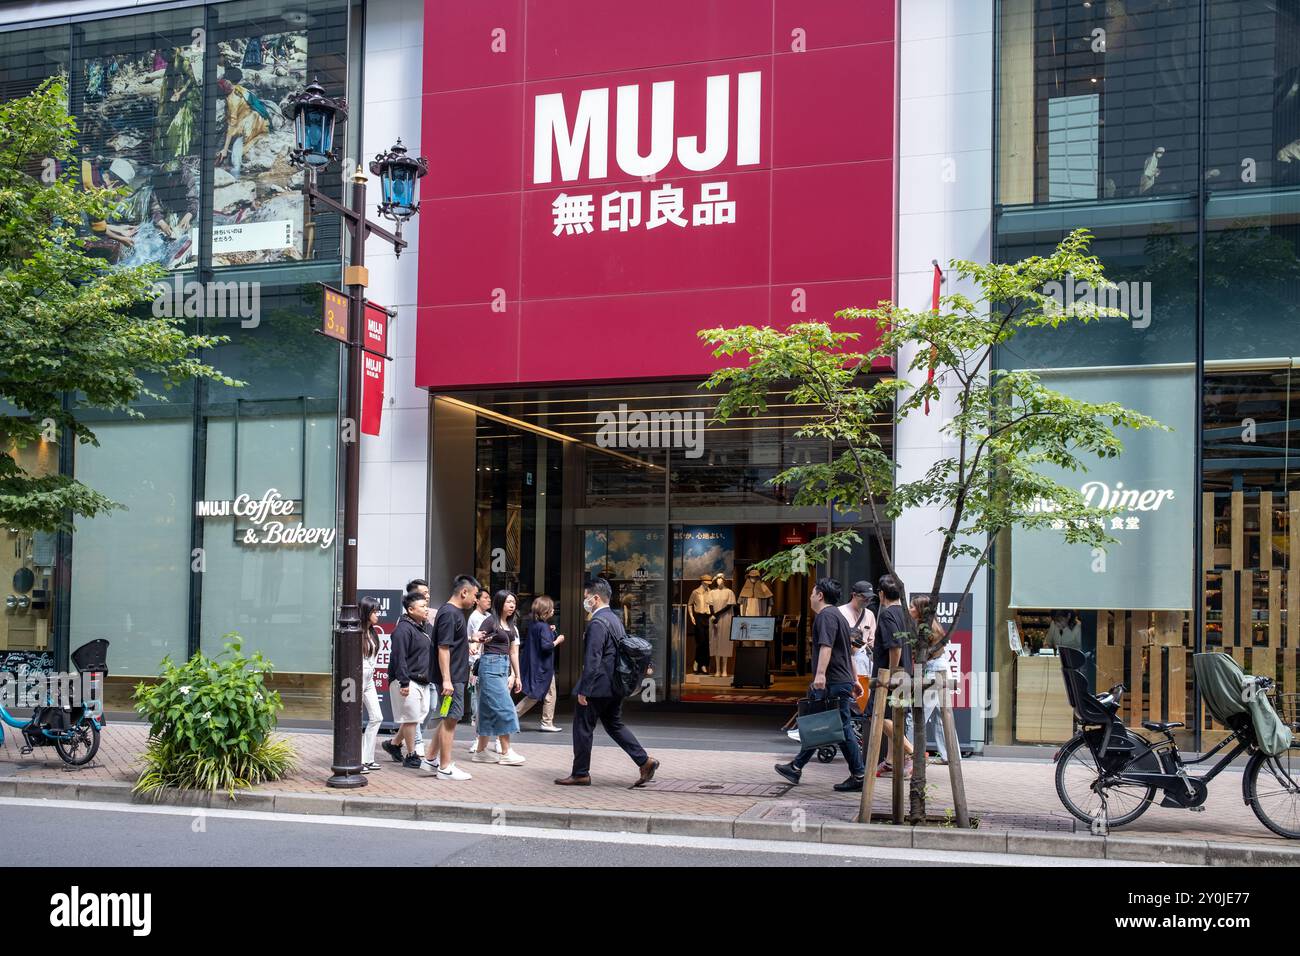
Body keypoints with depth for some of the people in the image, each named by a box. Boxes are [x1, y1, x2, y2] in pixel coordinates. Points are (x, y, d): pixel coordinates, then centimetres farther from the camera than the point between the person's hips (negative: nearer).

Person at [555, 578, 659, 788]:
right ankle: (645, 761, 9)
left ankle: (580, 774, 10)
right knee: (614, 724, 17)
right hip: (615, 685, 9)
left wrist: (583, 690, -20)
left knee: (583, 727, 2)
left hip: (598, 685, -9)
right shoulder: (615, 619, 13)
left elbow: (592, 660, -22)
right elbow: (624, 651, 19)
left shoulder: (597, 623, -17)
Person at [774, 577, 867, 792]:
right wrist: (854, 679, 30)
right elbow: (849, 651, 27)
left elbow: (826, 646, -26)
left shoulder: (826, 615, -11)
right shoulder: (837, 615, 22)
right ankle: (796, 768, 16)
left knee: (843, 728, -6)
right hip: (843, 680, 11)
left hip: (834, 684, -11)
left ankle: (858, 776, -2)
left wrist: (821, 673, -34)